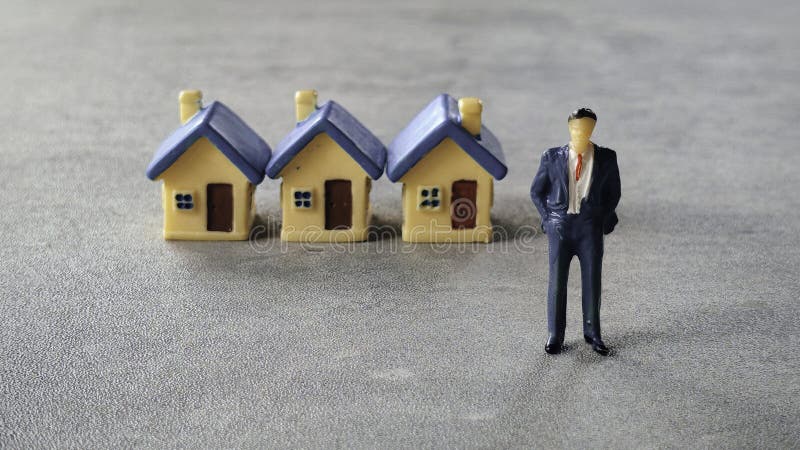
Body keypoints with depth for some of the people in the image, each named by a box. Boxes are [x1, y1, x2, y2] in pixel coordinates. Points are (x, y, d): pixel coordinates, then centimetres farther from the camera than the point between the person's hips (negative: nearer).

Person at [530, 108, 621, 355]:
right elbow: (537, 191, 7)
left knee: (592, 281, 5)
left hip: (591, 227, 1)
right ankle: (555, 335, 13)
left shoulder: (606, 158, 0)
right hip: (560, 226, 0)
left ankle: (593, 334, 20)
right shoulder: (552, 157, -1)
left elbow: (613, 192, 11)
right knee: (557, 281, 2)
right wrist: (549, 219, -1)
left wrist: (604, 221, 4)